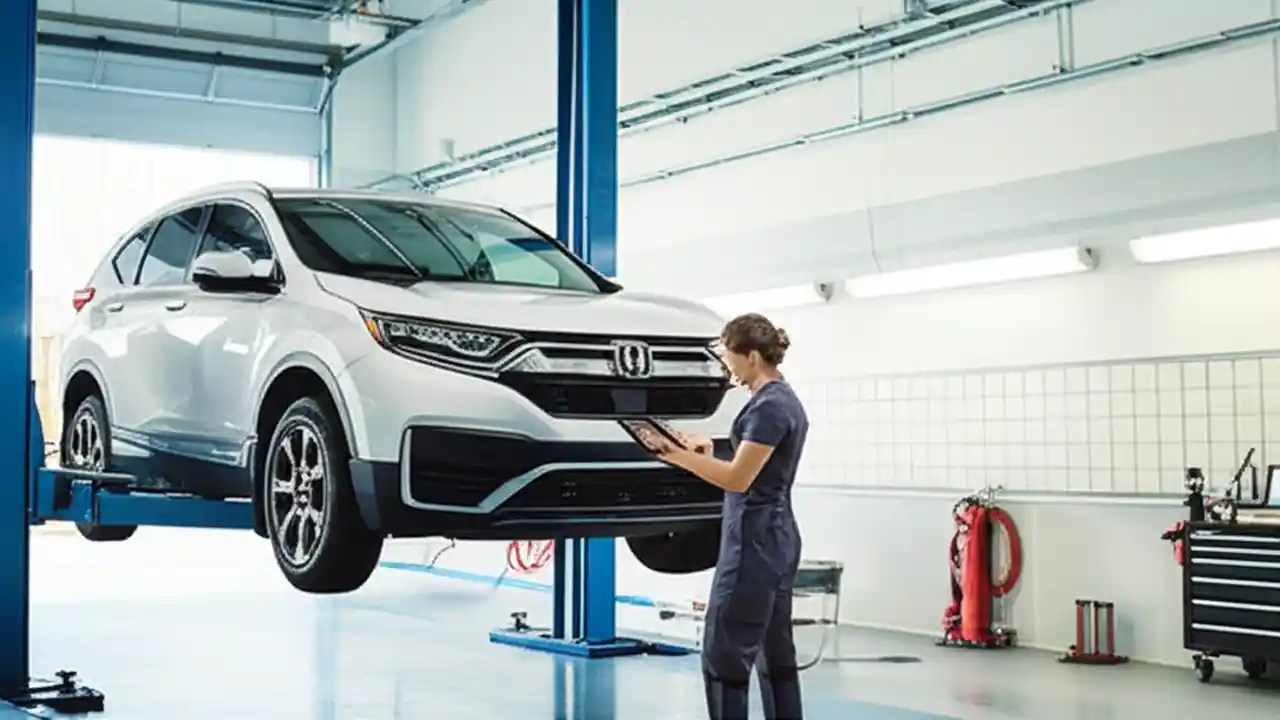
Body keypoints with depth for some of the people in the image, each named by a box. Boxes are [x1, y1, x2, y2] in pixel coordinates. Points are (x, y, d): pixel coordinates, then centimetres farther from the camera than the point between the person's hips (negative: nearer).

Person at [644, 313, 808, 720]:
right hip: (777, 538, 10)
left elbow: (739, 479, -20)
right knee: (775, 653, 11)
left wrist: (680, 456, -13)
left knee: (725, 654, -5)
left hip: (754, 542, -10)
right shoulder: (785, 400, 13)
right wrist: (705, 455, 11)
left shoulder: (769, 407, -17)